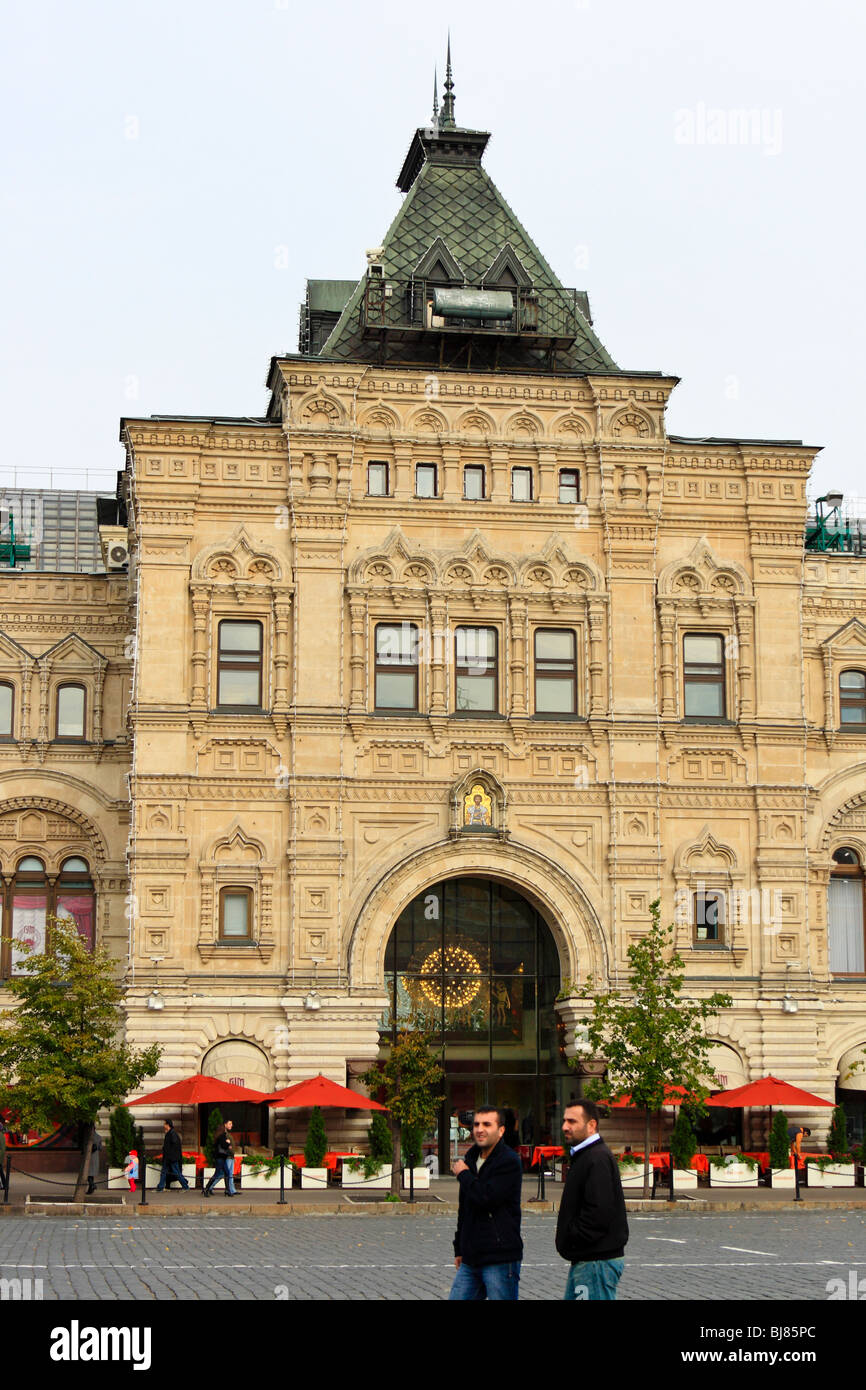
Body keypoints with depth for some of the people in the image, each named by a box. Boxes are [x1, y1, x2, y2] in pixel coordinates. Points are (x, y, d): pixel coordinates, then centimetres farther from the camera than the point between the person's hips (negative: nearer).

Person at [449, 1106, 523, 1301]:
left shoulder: (509, 1162, -10)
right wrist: (459, 1249, 23)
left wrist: (463, 1174, -7)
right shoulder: (471, 1158, 16)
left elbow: (485, 1198, -24)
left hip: (500, 1260, -8)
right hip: (470, 1260, 8)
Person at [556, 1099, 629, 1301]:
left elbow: (599, 1213, -25)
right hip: (586, 1258, 11)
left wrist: (572, 1241, -15)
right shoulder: (584, 1157, 17)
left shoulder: (598, 1159, -17)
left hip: (597, 1261, -11)